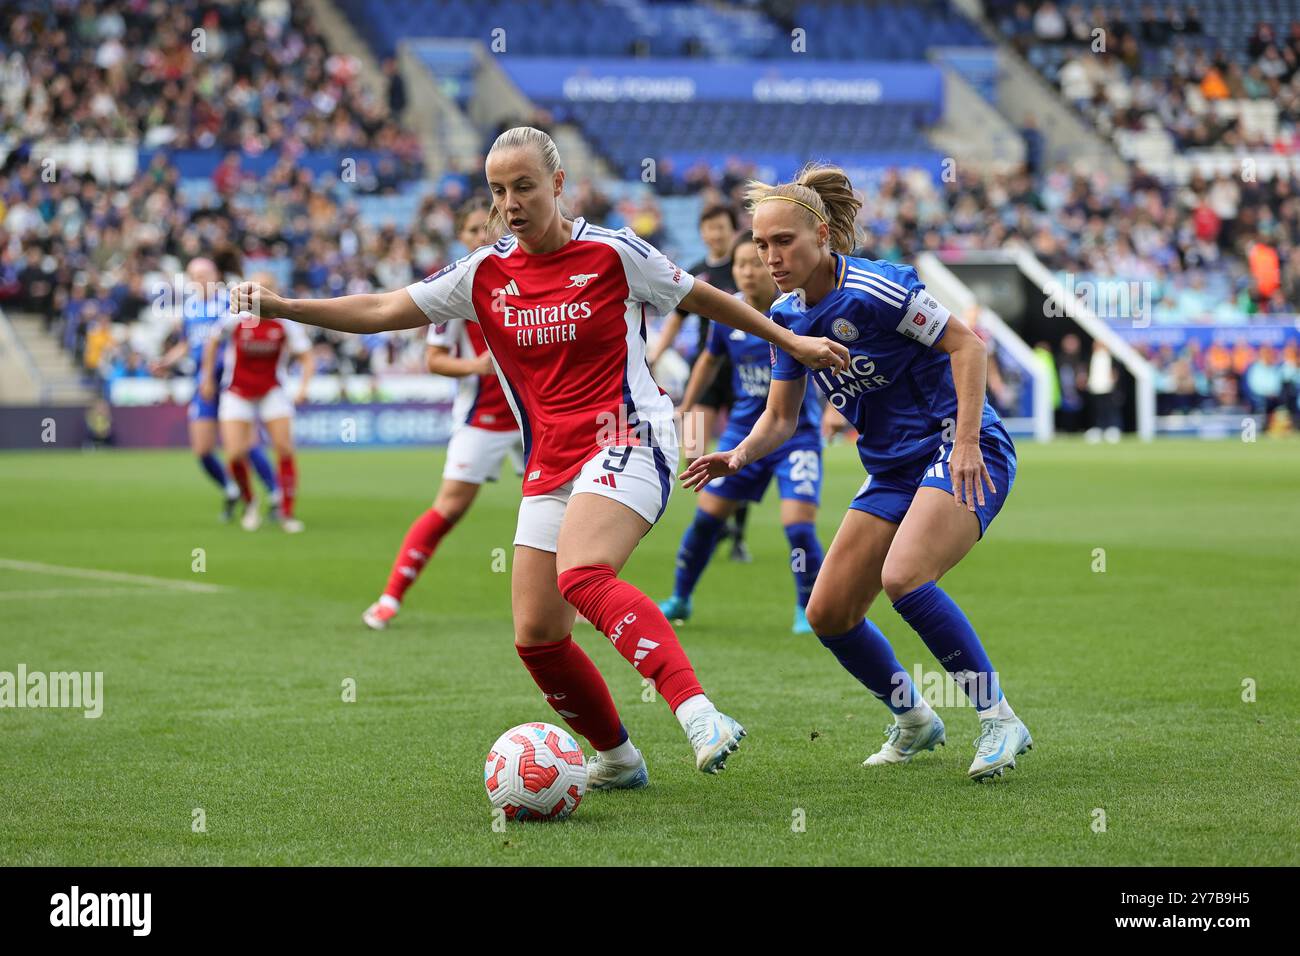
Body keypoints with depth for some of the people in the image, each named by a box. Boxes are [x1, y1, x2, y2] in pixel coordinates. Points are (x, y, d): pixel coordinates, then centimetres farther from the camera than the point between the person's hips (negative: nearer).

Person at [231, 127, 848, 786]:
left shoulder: (612, 253, -4)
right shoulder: (484, 274, 7)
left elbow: (701, 298, 10)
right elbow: (381, 311, 6)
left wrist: (790, 341, 16)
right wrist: (282, 306, -5)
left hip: (627, 441, -6)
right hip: (549, 468, 6)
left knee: (581, 575, -33)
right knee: (536, 635, 0)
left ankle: (699, 714, -44)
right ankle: (617, 757, 21)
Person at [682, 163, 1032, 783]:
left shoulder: (872, 289, -18)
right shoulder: (788, 316, 5)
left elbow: (967, 344, -16)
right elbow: (781, 418, 11)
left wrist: (966, 442, -22)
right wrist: (739, 455, -10)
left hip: (962, 454, -8)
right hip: (893, 471, 8)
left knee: (903, 576, -31)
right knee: (828, 613, 3)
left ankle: (999, 719, -18)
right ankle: (914, 720, 25)